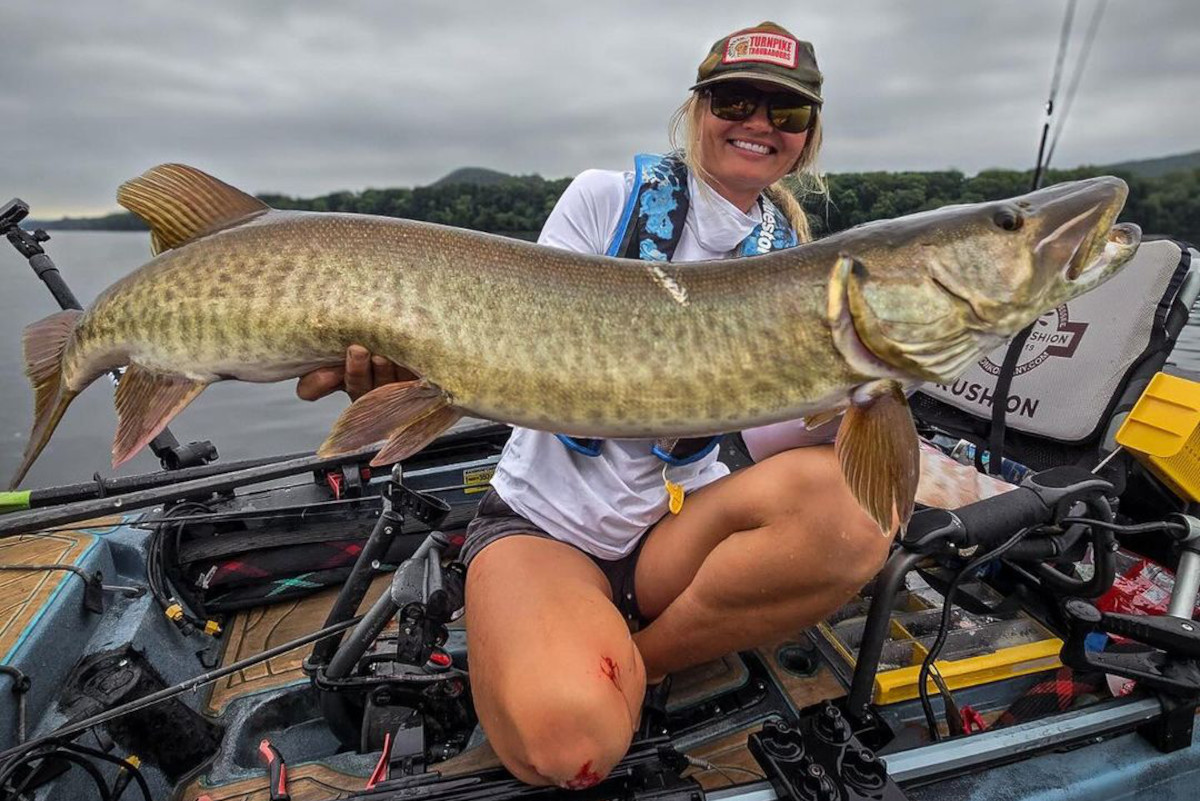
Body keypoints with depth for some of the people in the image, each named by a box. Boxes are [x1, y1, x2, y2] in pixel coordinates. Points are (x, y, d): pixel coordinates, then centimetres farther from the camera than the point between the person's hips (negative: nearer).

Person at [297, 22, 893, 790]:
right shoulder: (606, 198, -4)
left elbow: (771, 441, -7)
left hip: (678, 524, 4)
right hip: (544, 522, -3)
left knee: (851, 510, -27)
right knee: (568, 735, -31)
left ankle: (637, 659, -6)